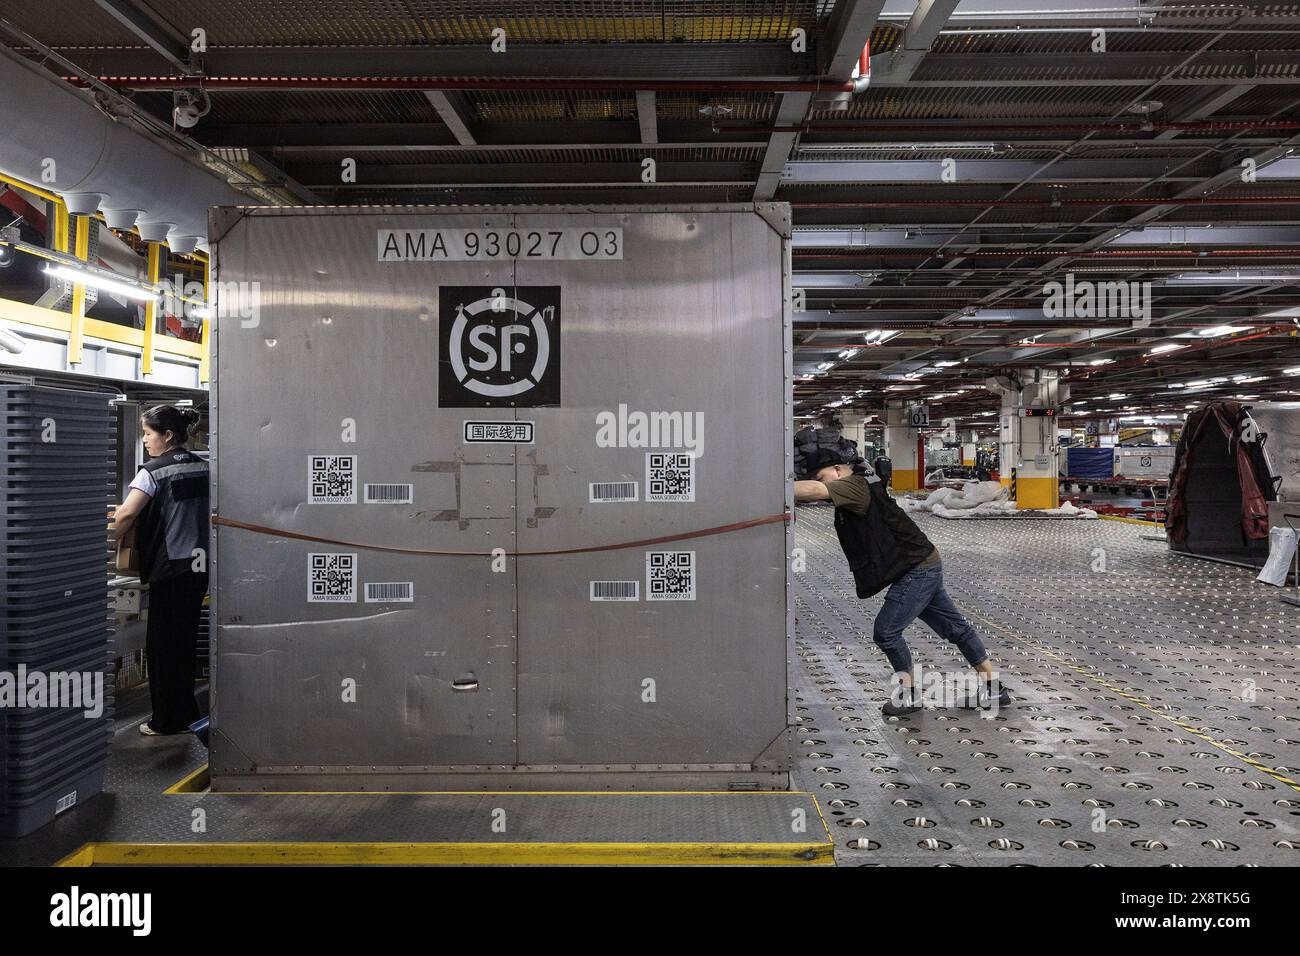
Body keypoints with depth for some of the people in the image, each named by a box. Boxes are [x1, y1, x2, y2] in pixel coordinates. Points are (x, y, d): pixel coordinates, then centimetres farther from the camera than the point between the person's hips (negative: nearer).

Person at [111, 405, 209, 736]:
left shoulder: (153, 472, -12)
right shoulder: (202, 466, 7)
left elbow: (127, 514, -21)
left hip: (170, 567, -6)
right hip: (200, 565, 6)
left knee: (161, 645, 6)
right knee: (185, 640, 16)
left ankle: (166, 720, 13)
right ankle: (186, 713, 24)